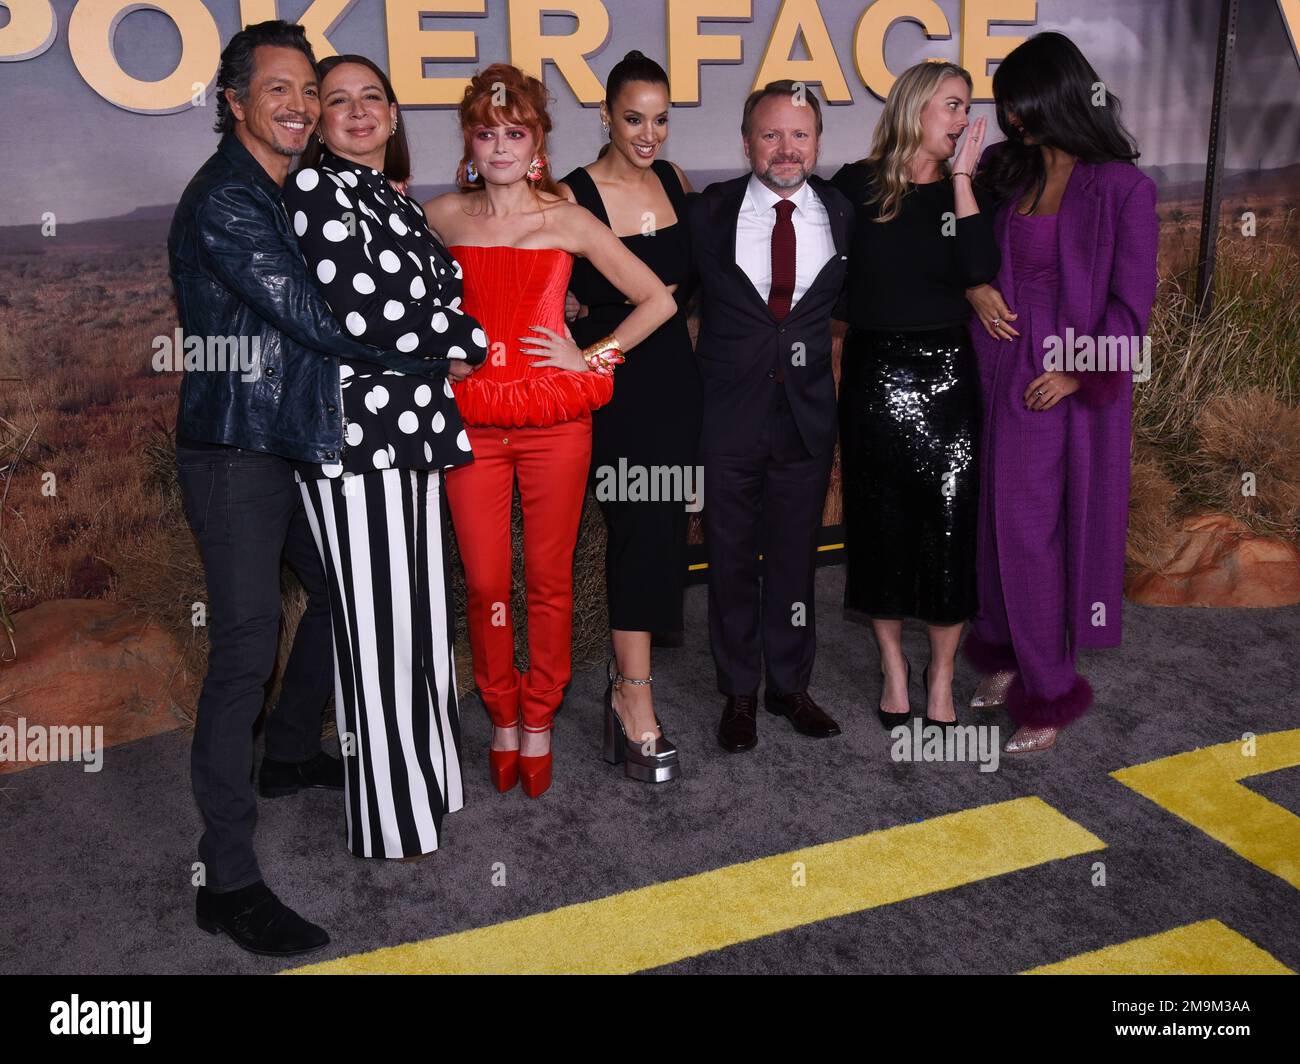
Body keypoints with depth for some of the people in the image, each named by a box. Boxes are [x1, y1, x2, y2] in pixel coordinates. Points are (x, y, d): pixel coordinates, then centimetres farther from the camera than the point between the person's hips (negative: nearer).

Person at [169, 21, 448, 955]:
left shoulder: (292, 193, 16)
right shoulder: (224, 200, -14)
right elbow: (315, 322, -21)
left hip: (292, 442, 10)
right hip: (234, 449, -10)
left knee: (342, 593, 20)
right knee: (246, 645, -11)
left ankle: (289, 754, 41)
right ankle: (227, 879, -3)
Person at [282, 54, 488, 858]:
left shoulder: (395, 198, 18)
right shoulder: (316, 187, -7)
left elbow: (434, 292, 23)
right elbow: (360, 313, -18)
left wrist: (444, 342, 0)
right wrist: (463, 343, -4)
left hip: (412, 426, 8)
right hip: (358, 428, -8)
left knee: (420, 609, 15)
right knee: (376, 619, 1)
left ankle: (423, 774, 30)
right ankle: (392, 816, 15)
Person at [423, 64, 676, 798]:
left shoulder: (567, 221, 0)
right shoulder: (443, 217, 6)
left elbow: (659, 301, 2)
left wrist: (591, 358, -3)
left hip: (554, 420, -1)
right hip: (471, 419, 2)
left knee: (549, 579, 5)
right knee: (485, 583, 4)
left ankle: (538, 723, 22)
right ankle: (503, 719, 24)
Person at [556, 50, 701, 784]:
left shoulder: (675, 181, 8)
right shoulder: (575, 196, -9)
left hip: (674, 379, 5)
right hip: (611, 386, -5)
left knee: (662, 531, 8)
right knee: (642, 530, -10)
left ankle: (628, 684, 25)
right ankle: (637, 702, -1)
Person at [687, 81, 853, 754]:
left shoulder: (843, 213, 4)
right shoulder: (707, 212, -3)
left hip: (808, 413, 2)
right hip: (728, 415, -1)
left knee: (796, 556, 13)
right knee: (731, 560, 9)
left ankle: (791, 685, 30)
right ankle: (739, 693, 26)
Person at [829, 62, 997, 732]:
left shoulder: (962, 192, 7)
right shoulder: (856, 186, 3)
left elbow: (980, 270, -10)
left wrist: (961, 178, -9)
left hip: (946, 374, 1)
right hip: (873, 374, -1)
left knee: (950, 524, 0)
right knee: (879, 524, 7)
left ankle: (941, 673, 17)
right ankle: (892, 665, 24)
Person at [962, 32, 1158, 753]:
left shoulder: (1122, 188, -8)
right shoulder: (1009, 175, 8)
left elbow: (1131, 302, -8)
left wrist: (1079, 373, -14)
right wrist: (973, 286, -2)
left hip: (1071, 384, -5)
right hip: (1006, 372, 5)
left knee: (1036, 530, -1)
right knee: (1005, 521, 12)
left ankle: (1048, 693, 14)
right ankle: (1009, 655, 29)